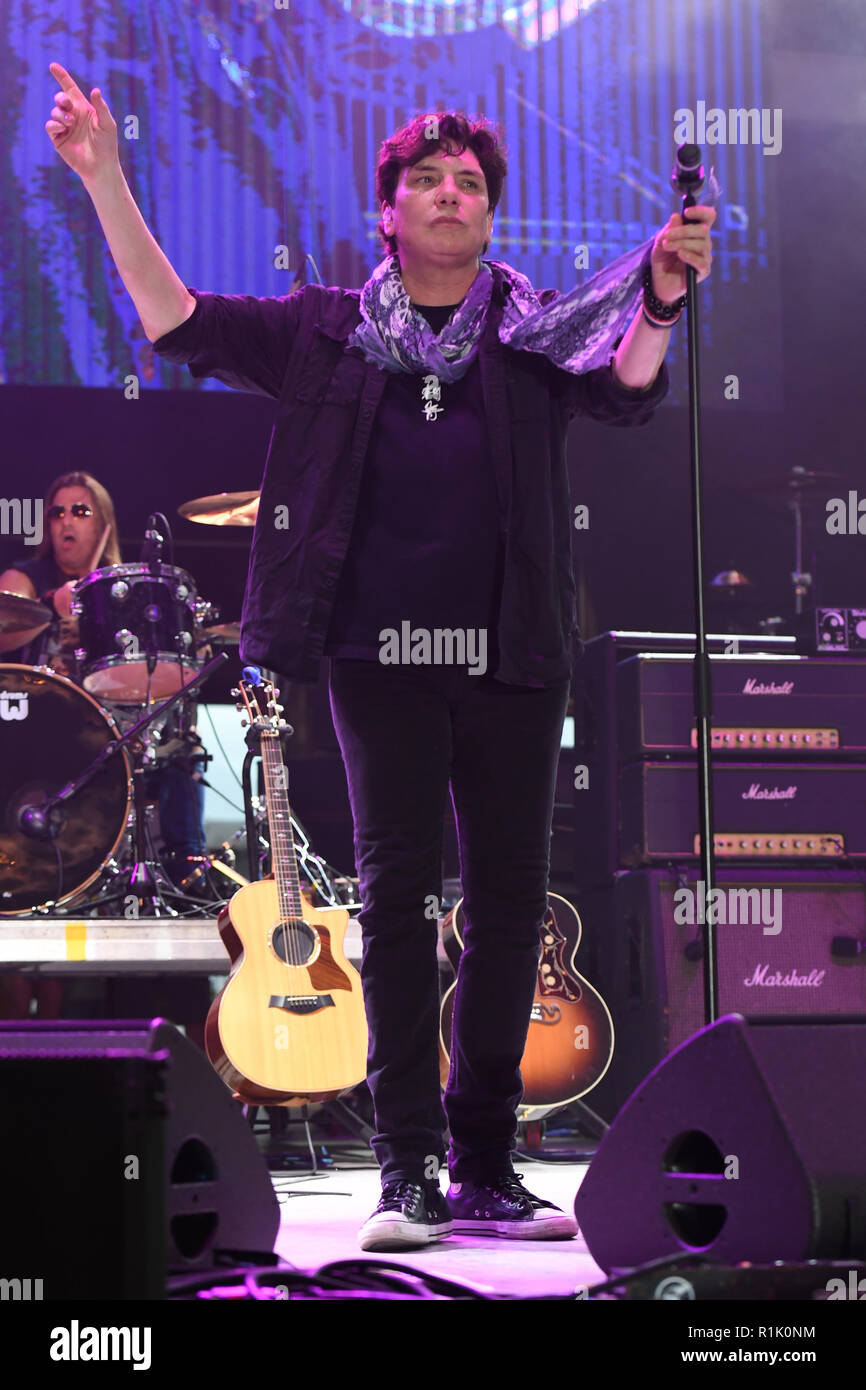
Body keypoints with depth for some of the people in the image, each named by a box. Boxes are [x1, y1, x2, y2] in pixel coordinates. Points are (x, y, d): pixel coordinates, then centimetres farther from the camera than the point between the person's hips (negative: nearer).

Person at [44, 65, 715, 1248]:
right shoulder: (328, 332, 9)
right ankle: (406, 1168, -1)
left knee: (511, 894, 4)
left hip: (511, 657, 2)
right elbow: (175, 318, 3)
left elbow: (626, 390, -7)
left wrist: (661, 302, -28)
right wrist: (106, 181, -6)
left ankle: (485, 1163, 14)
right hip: (382, 650, -1)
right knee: (397, 886, -5)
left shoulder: (536, 332, 9)